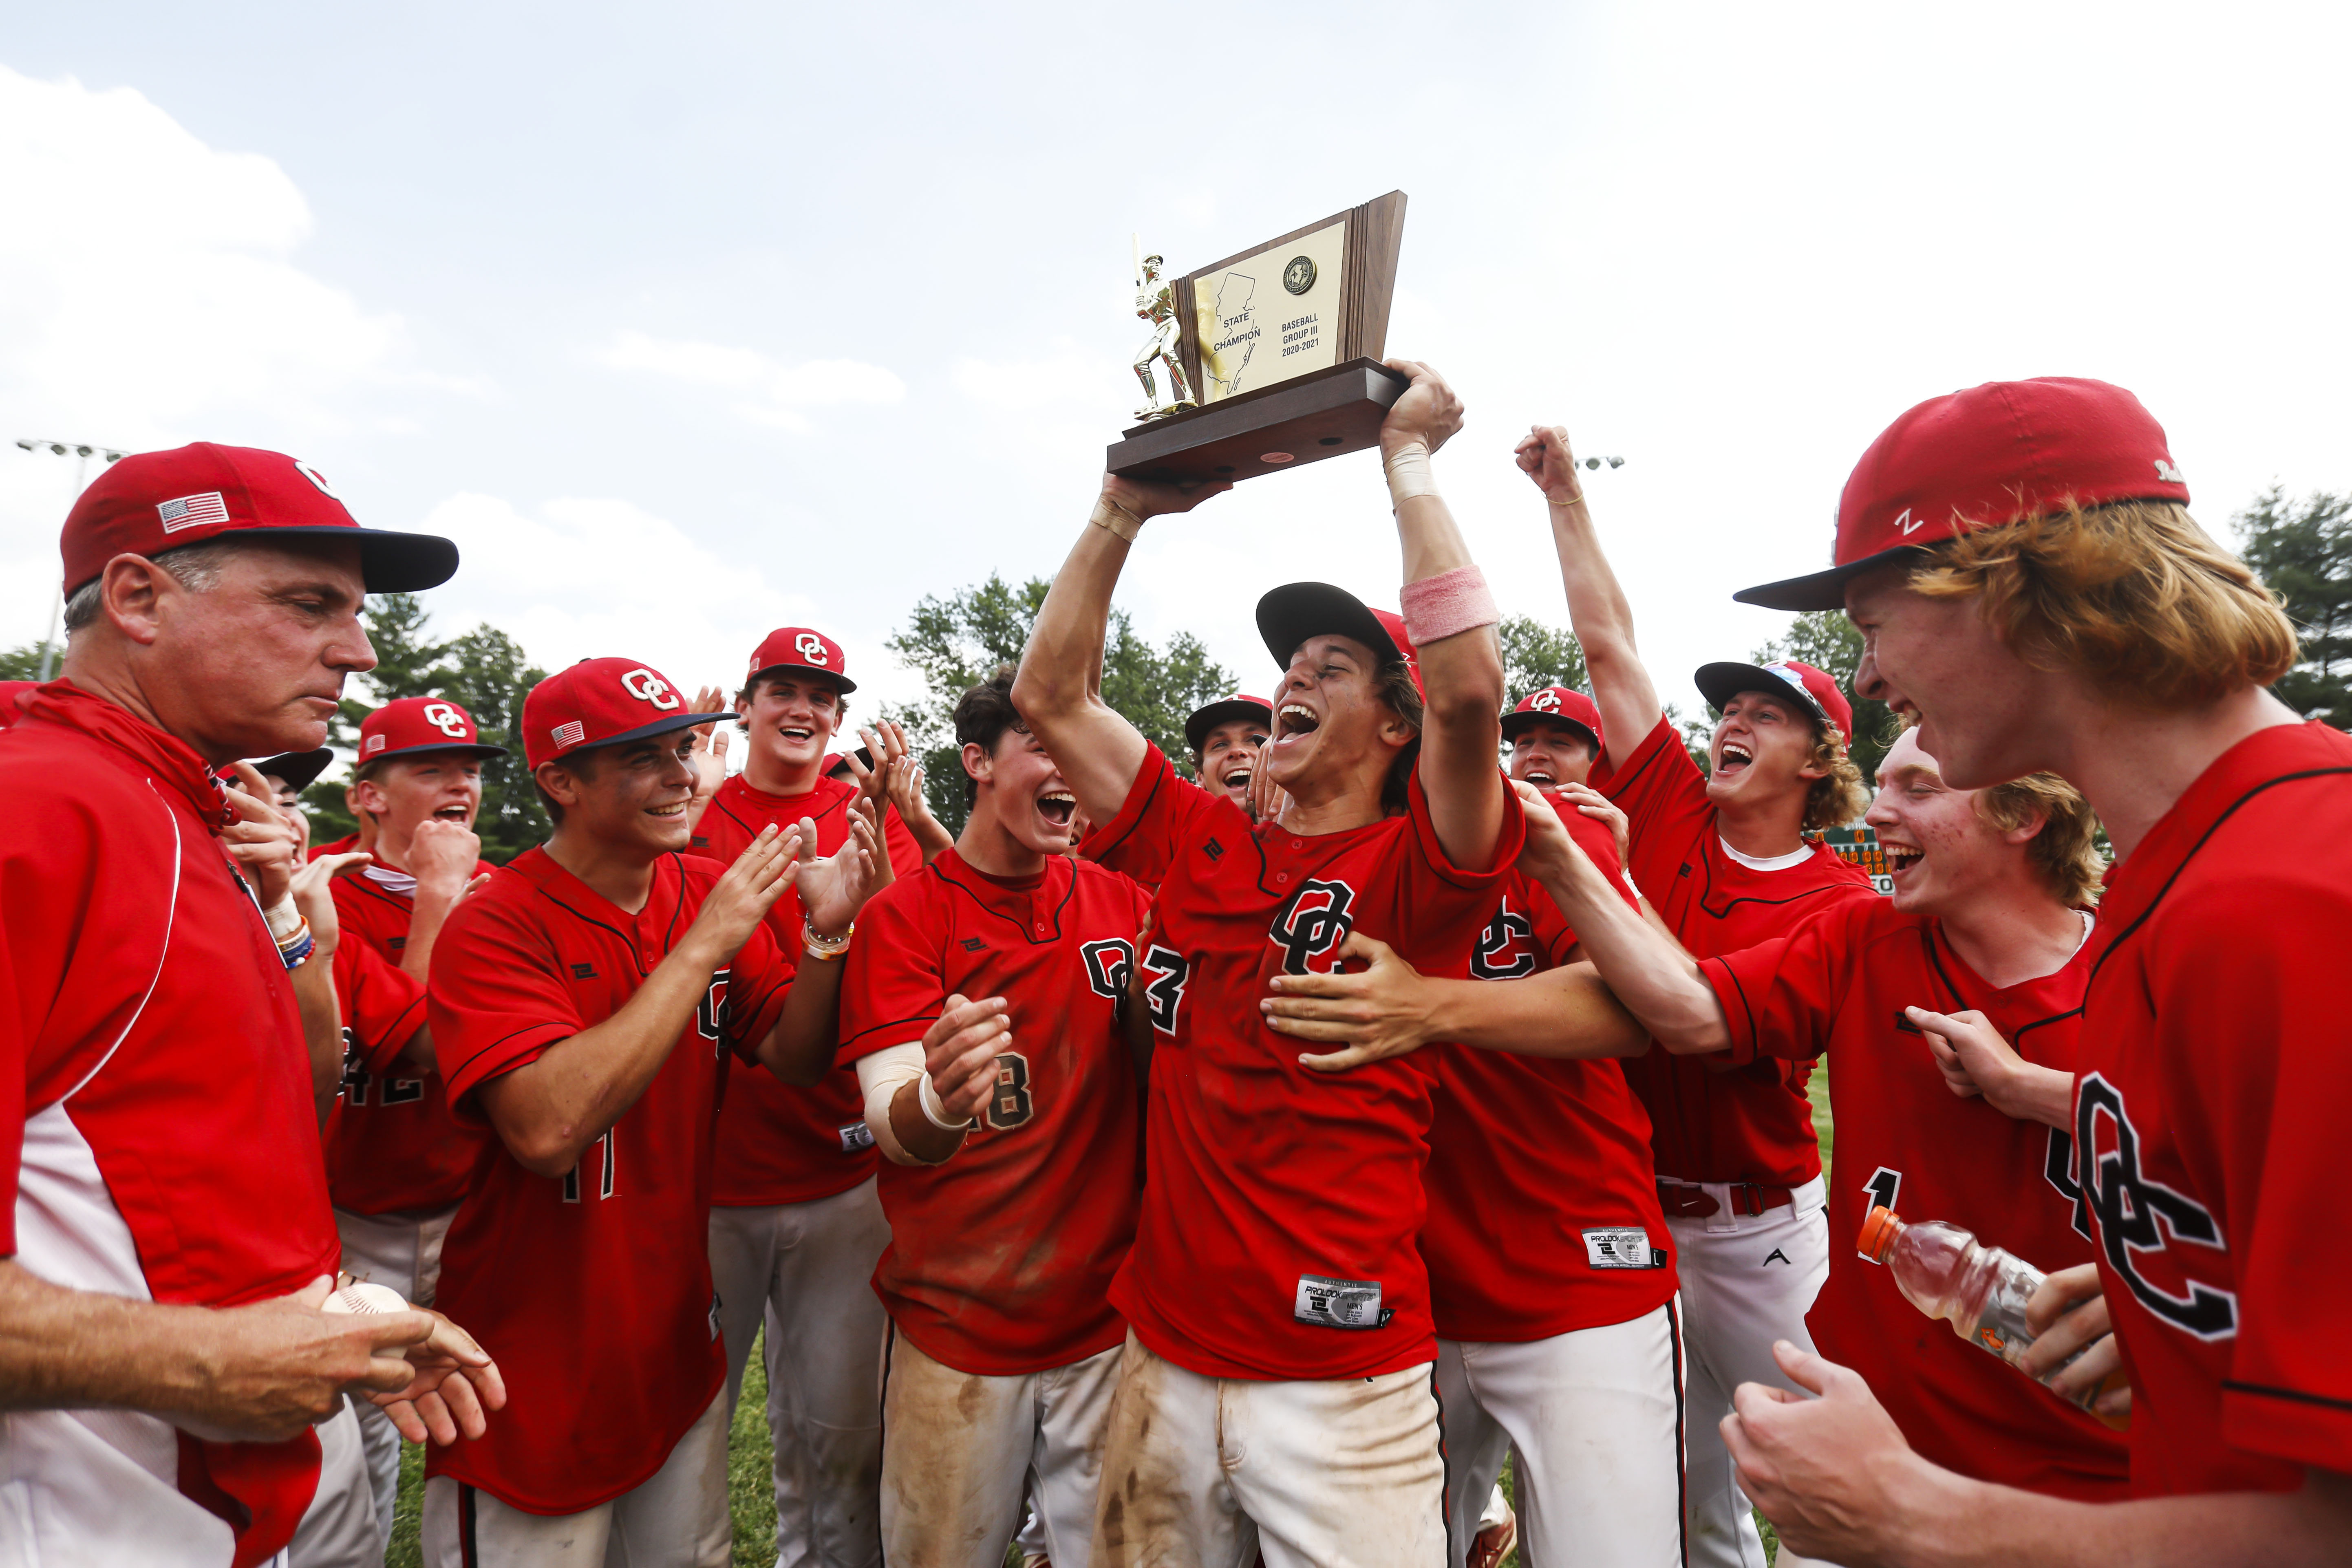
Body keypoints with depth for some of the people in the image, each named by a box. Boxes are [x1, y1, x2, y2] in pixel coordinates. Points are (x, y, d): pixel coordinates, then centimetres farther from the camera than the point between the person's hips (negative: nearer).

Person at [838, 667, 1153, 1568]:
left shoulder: (1121, 902, 0)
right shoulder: (906, 914, -9)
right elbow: (890, 1124, -17)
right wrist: (940, 1103, -43)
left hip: (1109, 1323, 2)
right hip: (956, 1334, -2)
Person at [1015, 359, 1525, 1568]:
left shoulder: (1410, 872, -9)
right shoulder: (1200, 851, 4)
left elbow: (1470, 681, -27)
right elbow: (1048, 697, 5)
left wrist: (1408, 456, -16)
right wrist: (1124, 508, 2)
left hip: (1343, 1379, -4)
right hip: (1164, 1355, 5)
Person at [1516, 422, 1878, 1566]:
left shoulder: (1840, 901, -8)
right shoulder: (1672, 816, 0)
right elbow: (1608, 643, 1)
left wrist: (1606, 895, -30)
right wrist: (1565, 495, 3)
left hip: (1758, 1224, -3)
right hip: (1630, 1208, 3)